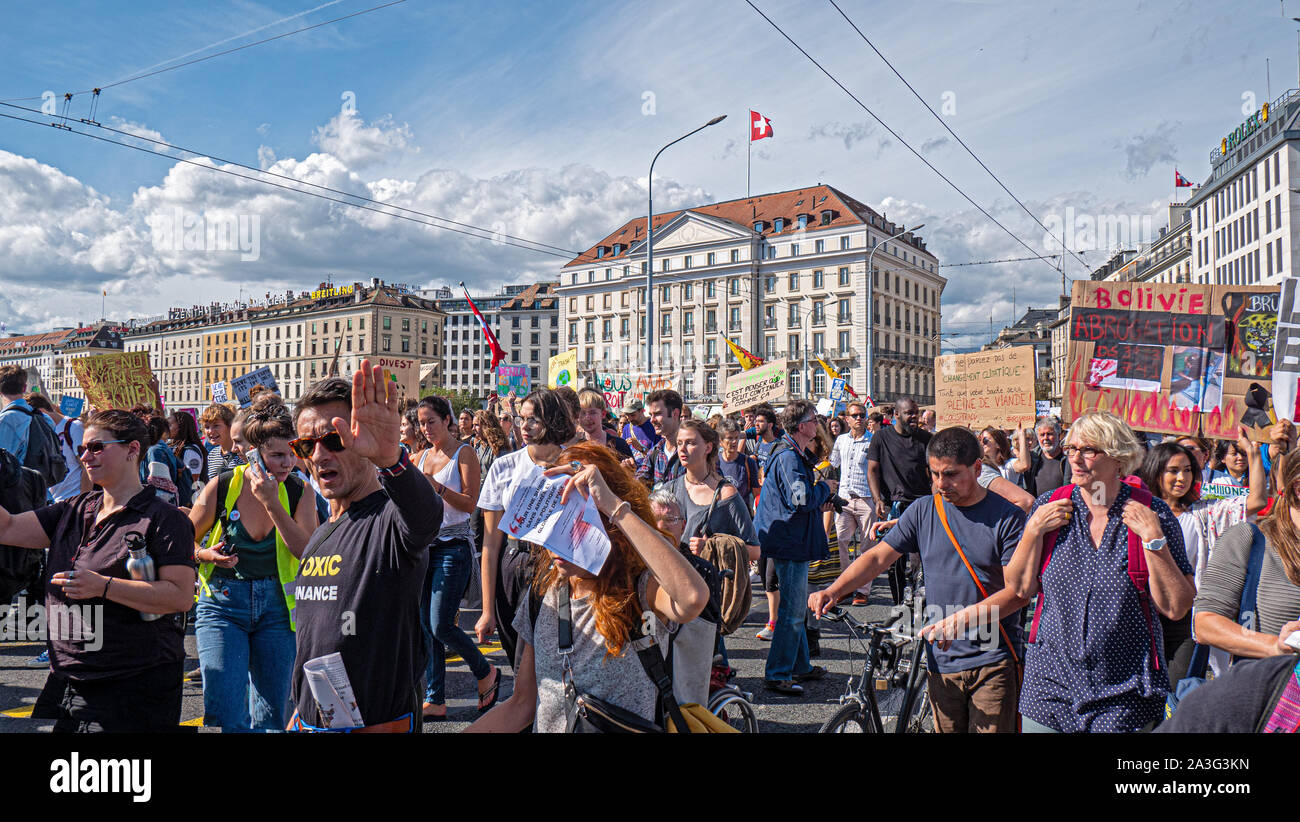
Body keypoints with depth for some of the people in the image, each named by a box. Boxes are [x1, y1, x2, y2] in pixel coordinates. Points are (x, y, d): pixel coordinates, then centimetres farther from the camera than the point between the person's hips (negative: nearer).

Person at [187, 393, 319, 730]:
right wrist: (205, 554, -15)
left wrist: (272, 503, -21)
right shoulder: (221, 487, -7)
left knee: (272, 715, 10)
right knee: (226, 714, -9)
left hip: (277, 605, 2)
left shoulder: (299, 493, -3)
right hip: (223, 603, -1)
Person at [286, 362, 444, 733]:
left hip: (381, 723, -7)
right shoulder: (318, 537, 9)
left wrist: (389, 458, -61)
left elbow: (425, 516, -44)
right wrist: (300, 712, 20)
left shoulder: (391, 516, -18)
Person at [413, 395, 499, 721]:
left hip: (453, 545, -6)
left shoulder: (463, 453, -3)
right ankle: (435, 700, 14)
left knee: (441, 626, -10)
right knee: (426, 627, 5)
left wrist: (436, 485, -22)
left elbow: (470, 503, -11)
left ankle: (486, 672, 14)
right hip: (424, 544, 6)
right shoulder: (420, 457, 13)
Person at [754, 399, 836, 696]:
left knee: (795, 607, 19)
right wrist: (825, 488, -10)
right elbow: (801, 500, -27)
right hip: (790, 542, -11)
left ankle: (801, 666, 30)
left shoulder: (793, 454, 15)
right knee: (792, 610, -6)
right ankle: (777, 674, 1)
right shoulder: (789, 457, -19)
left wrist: (819, 498, 10)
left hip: (792, 541, 11)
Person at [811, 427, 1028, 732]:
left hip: (994, 661, -2)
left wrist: (961, 619, -23)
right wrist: (833, 590, -14)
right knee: (947, 728, 10)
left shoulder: (1007, 516, -5)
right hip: (942, 660, 3)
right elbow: (878, 557, 2)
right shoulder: (923, 511, 4)